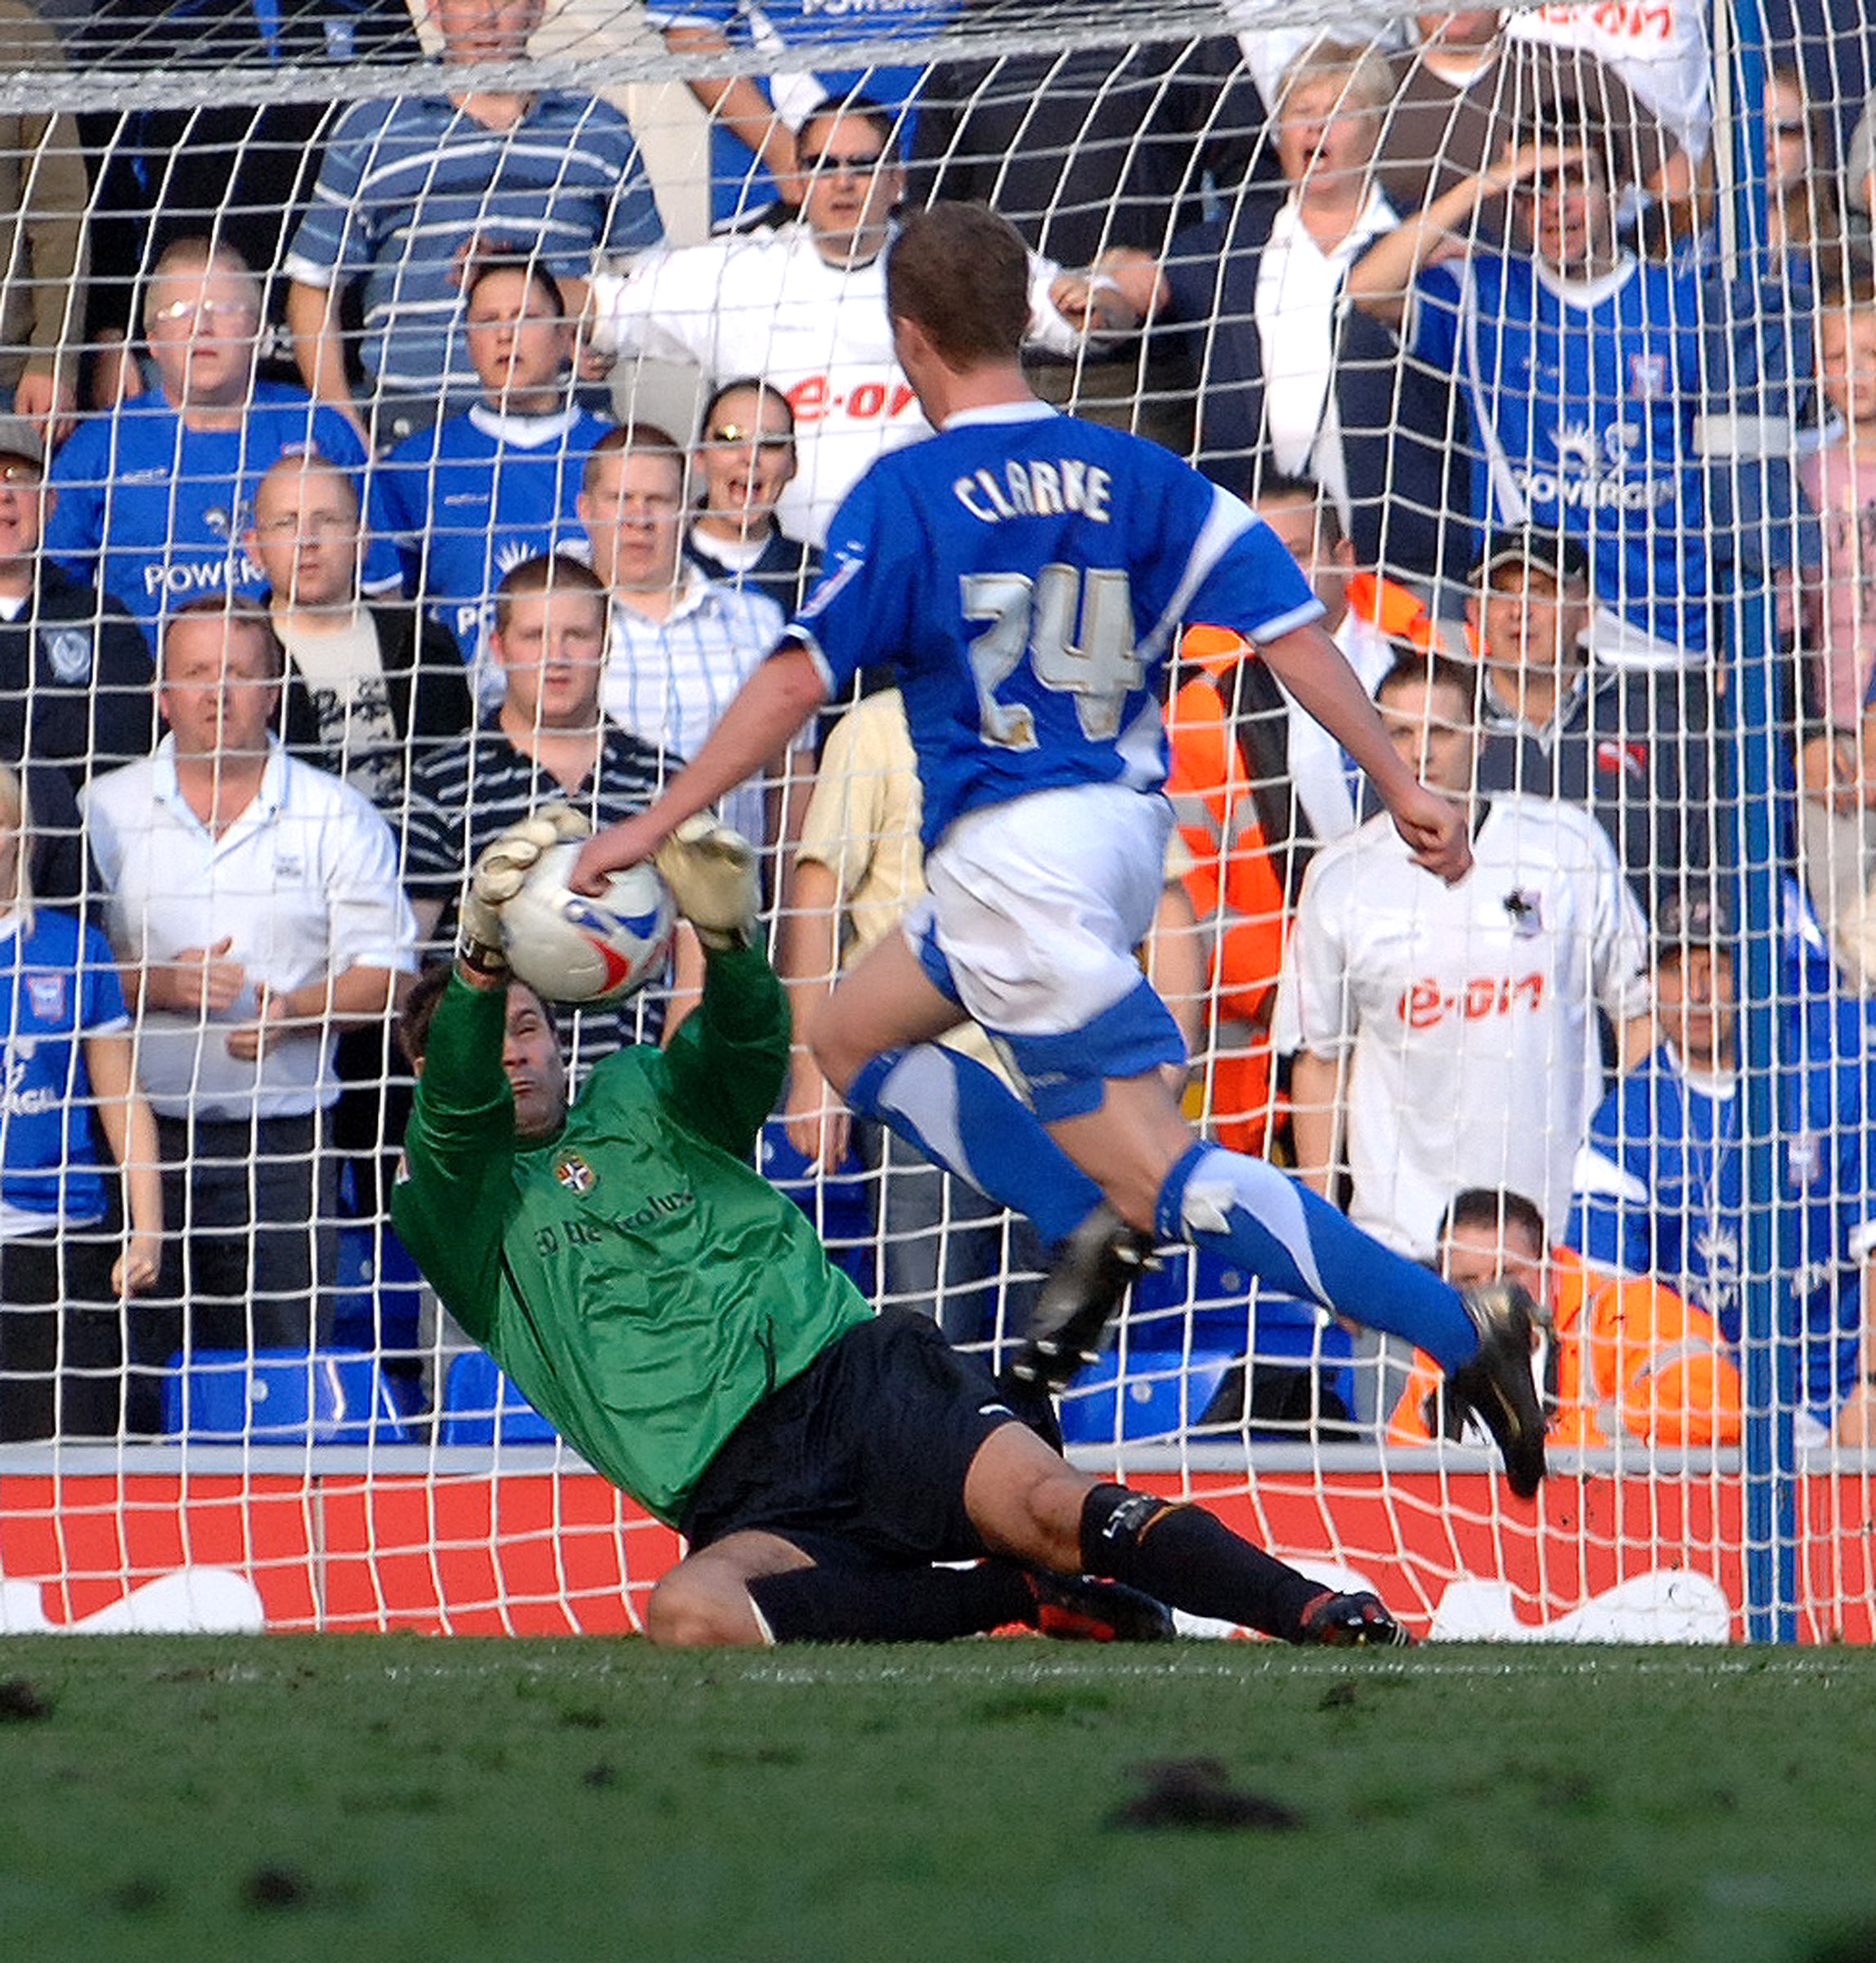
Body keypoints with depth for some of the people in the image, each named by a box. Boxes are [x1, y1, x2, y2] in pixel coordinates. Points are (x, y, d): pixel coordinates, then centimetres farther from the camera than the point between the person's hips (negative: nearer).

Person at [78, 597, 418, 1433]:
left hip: (282, 1142, 0)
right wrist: (157, 985, -12)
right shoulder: (104, 813, 9)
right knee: (124, 1387, -5)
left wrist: (293, 1010, -13)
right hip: (136, 1134, 0)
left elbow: (383, 971, 5)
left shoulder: (337, 818, 8)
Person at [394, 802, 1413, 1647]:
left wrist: (726, 935, -25)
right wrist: (481, 952, -28)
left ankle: (1331, 1621, -34)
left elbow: (750, 1044, 0)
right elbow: (457, 1110, -8)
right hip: (746, 1504, -2)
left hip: (860, 1372, 2)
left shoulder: (639, 1096, 22)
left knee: (1045, 1504, -28)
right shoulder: (452, 1214, 15)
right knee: (682, 1615, -36)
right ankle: (1027, 1596, -23)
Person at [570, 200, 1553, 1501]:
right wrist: (1401, 785, 1)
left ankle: (1458, 1328, -23)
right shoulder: (1131, 472, 7)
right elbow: (1287, 622, -1)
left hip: (1013, 847, -7)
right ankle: (1100, 1223, 5)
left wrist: (655, 827, -5)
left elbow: (798, 680, -11)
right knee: (855, 1037, 23)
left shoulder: (909, 493, -7)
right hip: (1127, 832, 7)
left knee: (1165, 1171, -10)